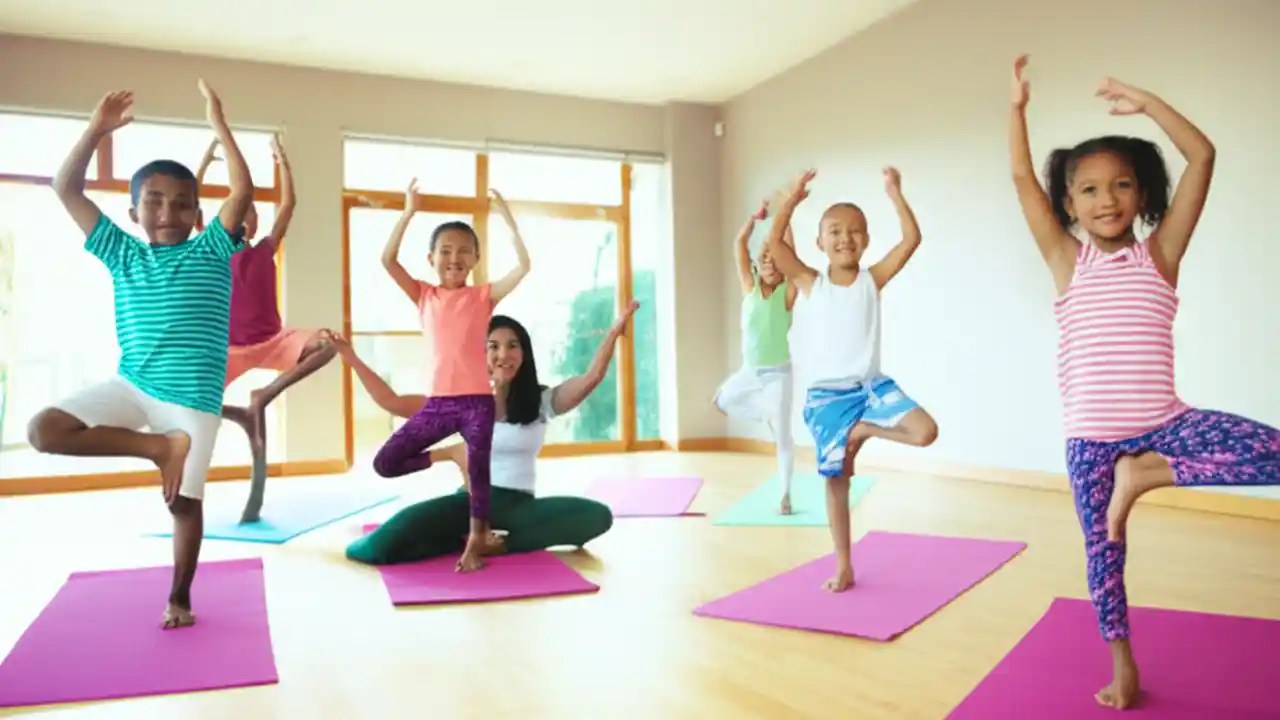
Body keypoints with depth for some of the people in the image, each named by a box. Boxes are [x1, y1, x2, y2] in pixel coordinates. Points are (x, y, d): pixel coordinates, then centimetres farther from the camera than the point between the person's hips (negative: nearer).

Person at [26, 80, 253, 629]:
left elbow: (243, 191, -12)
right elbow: (66, 190, 5)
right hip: (130, 386, 3)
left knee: (184, 501, 3)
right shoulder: (123, 255, 7)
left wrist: (218, 124, -10)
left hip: (193, 399, -3)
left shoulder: (211, 252, 1)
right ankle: (157, 446, -8)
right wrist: (97, 130, -2)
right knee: (44, 430, -17)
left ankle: (179, 598, 23)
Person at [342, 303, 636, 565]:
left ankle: (499, 545, -20)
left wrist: (614, 331, -19)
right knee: (382, 546, -25)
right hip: (472, 500, -1)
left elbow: (590, 379, -10)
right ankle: (469, 541, -4)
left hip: (519, 504, 1)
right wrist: (351, 358, 1)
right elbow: (391, 402, 5)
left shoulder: (541, 400, 5)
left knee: (598, 515, -29)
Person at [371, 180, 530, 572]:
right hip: (437, 402, 3)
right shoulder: (424, 295, 8)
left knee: (479, 470, -8)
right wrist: (409, 212, -6)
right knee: (385, 463, -1)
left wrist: (506, 217, -12)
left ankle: (475, 542, 5)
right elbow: (388, 260, -3)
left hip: (477, 401, -3)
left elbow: (523, 266, -10)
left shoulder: (484, 295, 1)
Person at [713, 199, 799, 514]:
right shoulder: (750, 288, 1)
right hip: (749, 370, 4)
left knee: (782, 435, -1)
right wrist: (756, 216, -5)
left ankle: (785, 495, 13)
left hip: (777, 372, -4)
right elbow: (740, 245, -3)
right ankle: (767, 413, 33)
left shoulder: (787, 293, -8)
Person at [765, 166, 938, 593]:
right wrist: (791, 199, -15)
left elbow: (912, 239, -8)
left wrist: (895, 193, -12)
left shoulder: (873, 279, 2)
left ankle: (861, 430, 5)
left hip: (872, 386, 1)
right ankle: (844, 567, 20)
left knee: (925, 432, -23)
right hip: (826, 396, -1)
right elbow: (775, 243, -11)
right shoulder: (810, 283, 0)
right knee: (835, 479, 5)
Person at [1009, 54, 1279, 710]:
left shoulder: (1159, 252, 2)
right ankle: (1123, 668, 30)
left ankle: (1146, 473, -7)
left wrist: (1145, 103, -5)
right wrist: (1017, 108, -7)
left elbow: (1202, 156, -5)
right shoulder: (1067, 260, 3)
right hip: (1091, 435, 0)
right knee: (1103, 550, 9)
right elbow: (1022, 177, -3)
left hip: (1164, 423, 0)